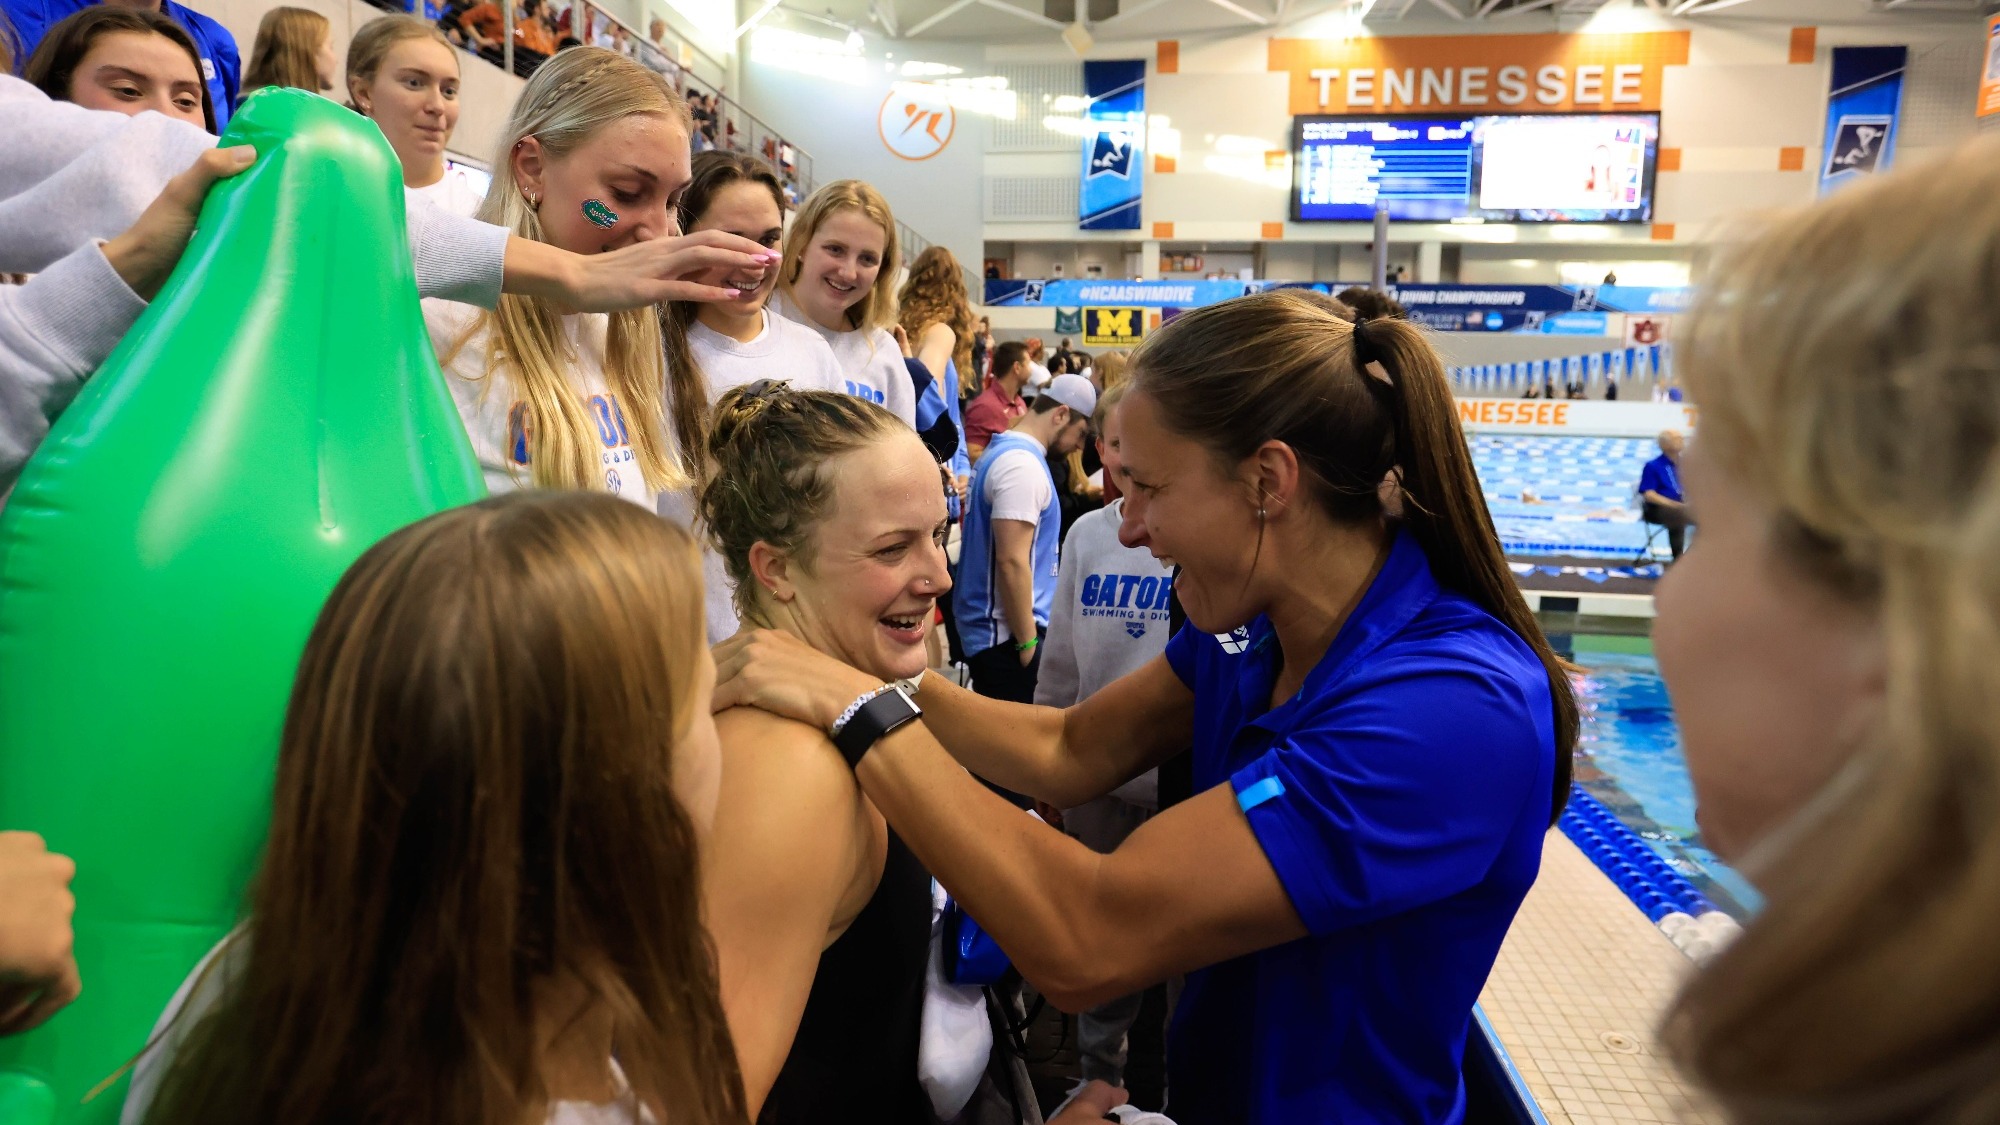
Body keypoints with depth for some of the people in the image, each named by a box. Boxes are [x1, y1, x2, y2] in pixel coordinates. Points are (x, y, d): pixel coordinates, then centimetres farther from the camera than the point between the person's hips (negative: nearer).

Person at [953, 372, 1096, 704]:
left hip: (987, 628, 10)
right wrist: (1028, 641, -16)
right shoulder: (1023, 464, -17)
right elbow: (1011, 561, -22)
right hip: (1006, 636, -10)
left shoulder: (1002, 451, 14)